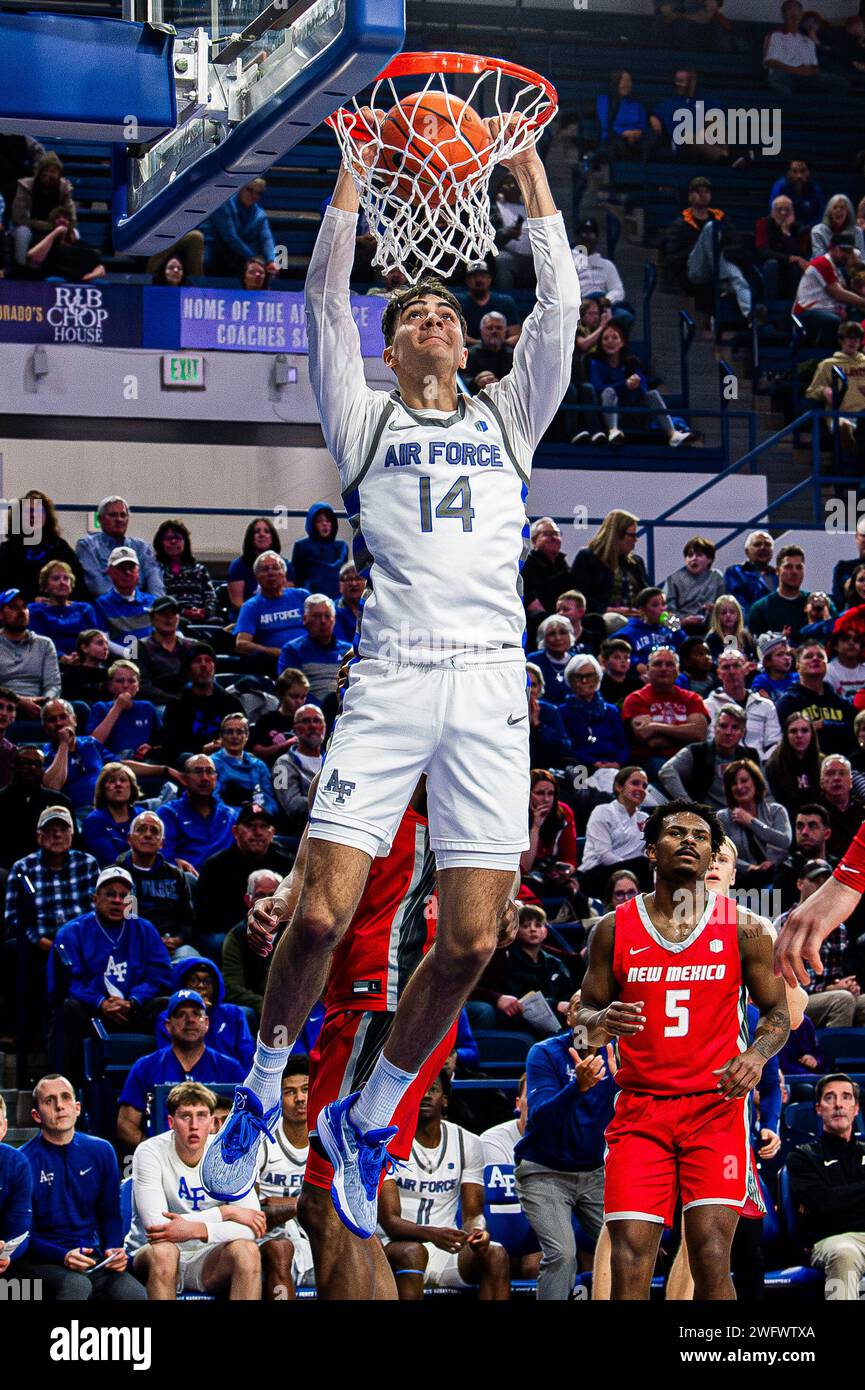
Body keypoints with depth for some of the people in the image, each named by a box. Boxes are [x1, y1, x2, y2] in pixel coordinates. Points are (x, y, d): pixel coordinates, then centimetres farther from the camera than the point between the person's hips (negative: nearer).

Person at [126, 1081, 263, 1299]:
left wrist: (195, 1229, -31)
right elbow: (156, 1225, -24)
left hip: (206, 1259, 2)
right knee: (162, 1250, -36)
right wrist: (225, 1212, -21)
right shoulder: (150, 1153, -13)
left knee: (246, 1250, -28)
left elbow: (253, 1228, -15)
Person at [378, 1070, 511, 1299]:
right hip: (398, 1246, -4)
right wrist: (431, 1234, -36)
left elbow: (473, 1214, 4)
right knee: (412, 1253, -38)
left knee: (496, 1255, -26)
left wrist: (476, 1231, -22)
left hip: (447, 1249, 4)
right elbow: (389, 1222, -16)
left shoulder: (468, 1143, 5)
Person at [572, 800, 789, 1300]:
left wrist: (756, 1055, -12)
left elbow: (777, 1012, 10)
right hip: (640, 1107, 1)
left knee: (711, 1256, -13)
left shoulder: (743, 929, 4)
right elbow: (584, 1020, 12)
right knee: (630, 1259, -9)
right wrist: (603, 1022, -12)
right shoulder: (614, 929, 6)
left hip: (716, 1104, -1)